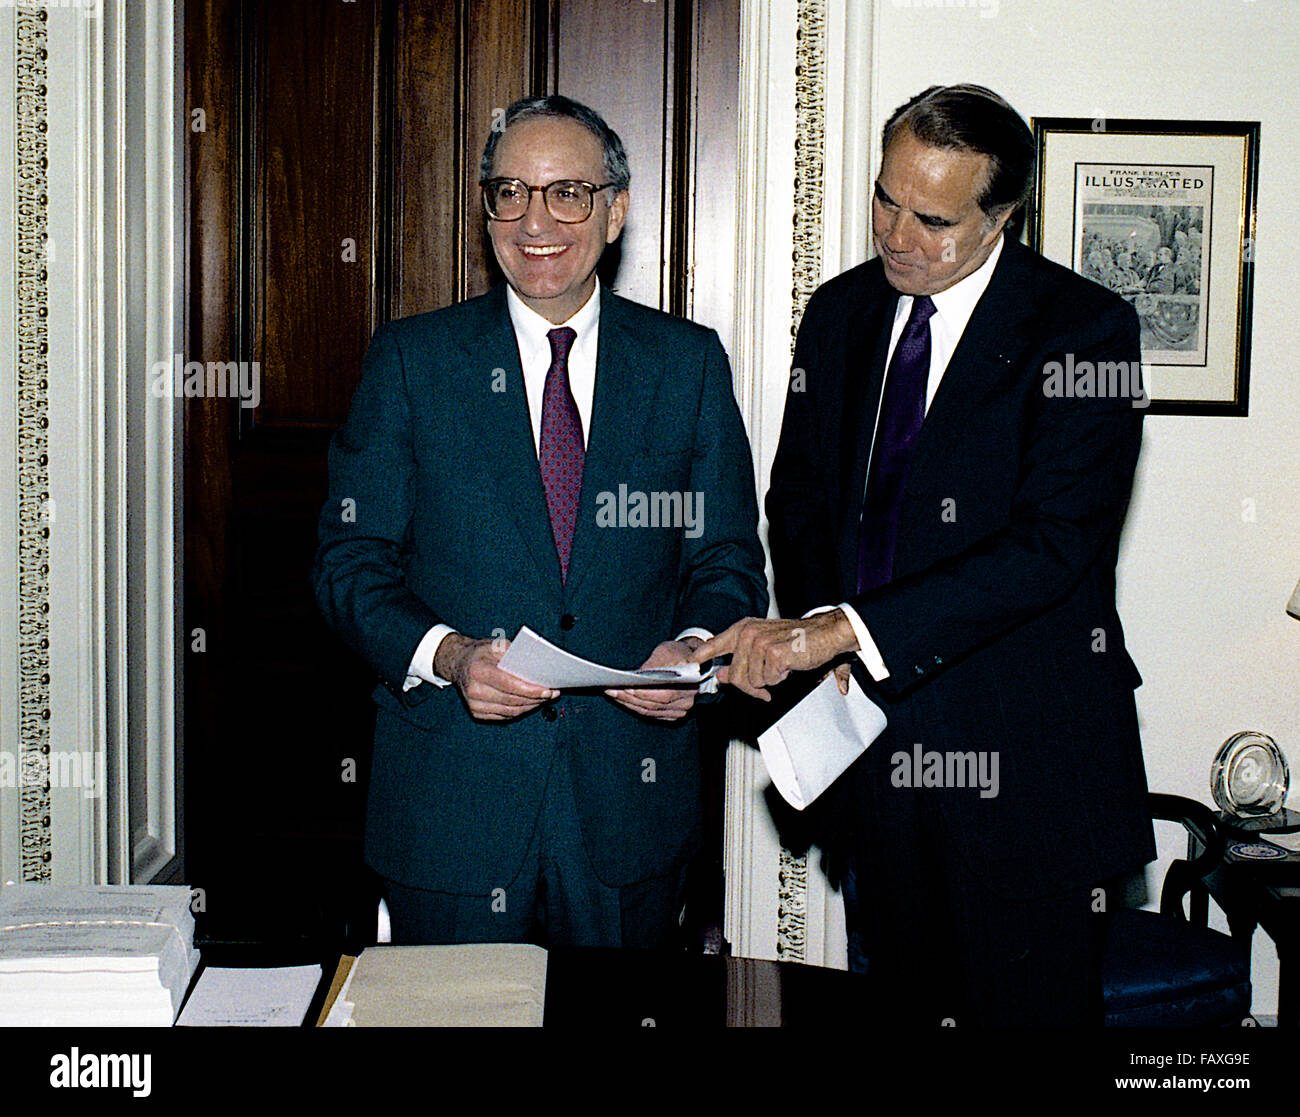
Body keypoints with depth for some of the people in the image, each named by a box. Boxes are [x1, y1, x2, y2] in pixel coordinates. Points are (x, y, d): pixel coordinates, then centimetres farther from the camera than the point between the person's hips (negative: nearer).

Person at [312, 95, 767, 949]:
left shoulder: (689, 362, 4)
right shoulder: (409, 360, 1)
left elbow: (729, 559, 6)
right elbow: (352, 562, 0)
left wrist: (694, 647, -15)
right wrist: (448, 655, -18)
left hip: (632, 803, 1)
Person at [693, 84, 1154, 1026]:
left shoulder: (1085, 330, -10)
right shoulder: (840, 312, 8)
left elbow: (1050, 543, -20)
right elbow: (799, 496, 16)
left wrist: (843, 629, -25)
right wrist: (814, 633, -4)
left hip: (1025, 759, -5)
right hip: (876, 734, 5)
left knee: (1030, 1011, 4)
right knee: (901, 1009, 14)